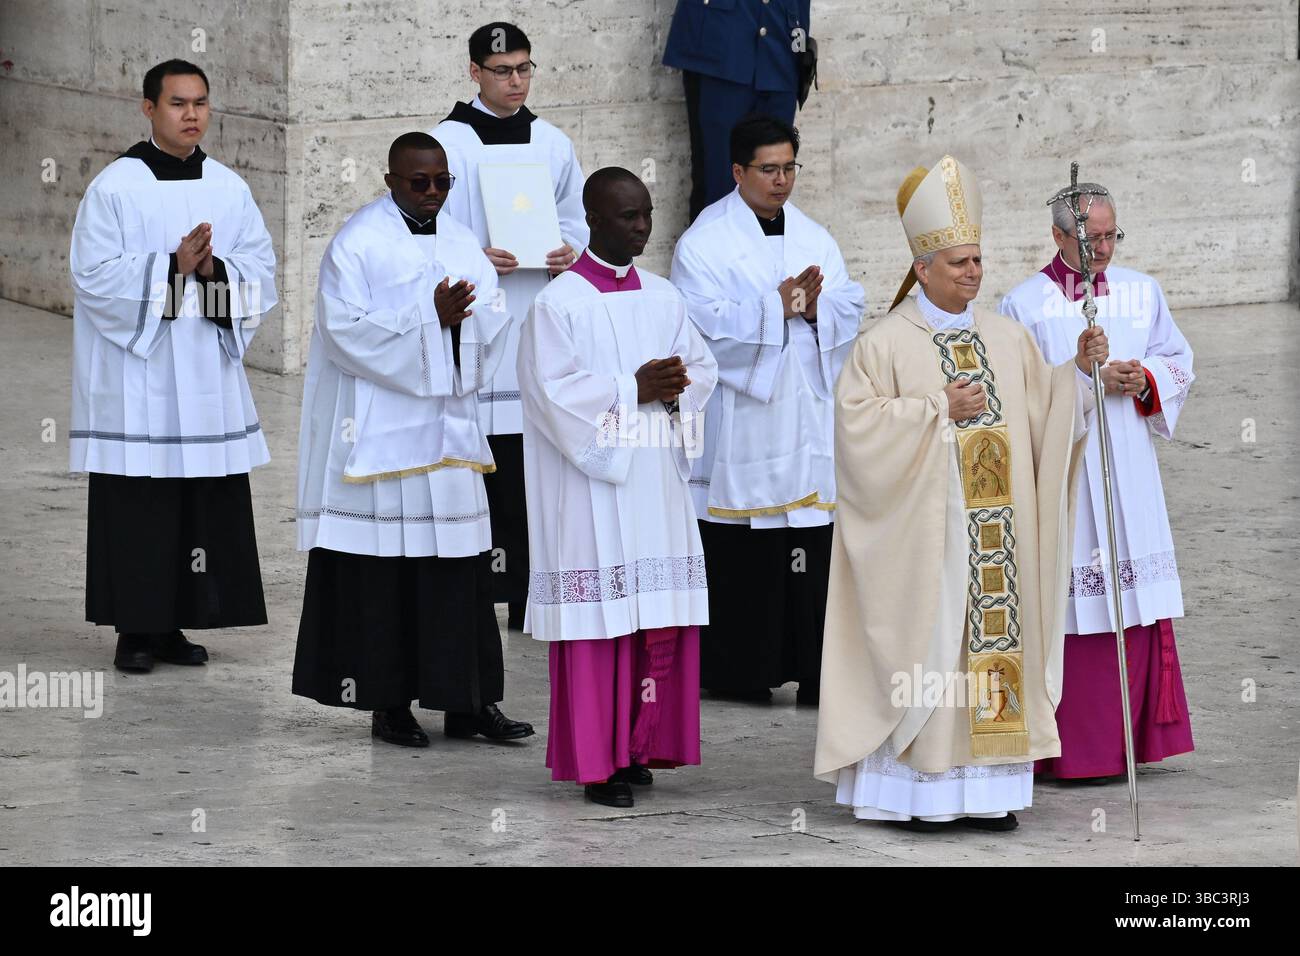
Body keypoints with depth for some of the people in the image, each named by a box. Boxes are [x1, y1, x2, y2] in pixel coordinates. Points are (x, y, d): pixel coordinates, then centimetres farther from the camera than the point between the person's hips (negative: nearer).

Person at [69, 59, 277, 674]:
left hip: (209, 375, 4)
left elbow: (260, 271, 5)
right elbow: (95, 276, -10)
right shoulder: (114, 188, -4)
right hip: (136, 375, -4)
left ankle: (175, 625, 13)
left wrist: (215, 271, -15)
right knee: (137, 507, -3)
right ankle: (135, 630, 5)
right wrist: (173, 267, -19)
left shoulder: (229, 189, 8)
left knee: (206, 504, 4)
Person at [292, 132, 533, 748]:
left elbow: (491, 324, 9)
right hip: (381, 431, -5)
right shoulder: (358, 243, -4)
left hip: (449, 428, 5)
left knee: (460, 569, 3)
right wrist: (430, 315, -18)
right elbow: (346, 328, -13)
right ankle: (387, 704, 5)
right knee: (382, 573, -3)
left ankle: (468, 702, 7)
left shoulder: (461, 244, 14)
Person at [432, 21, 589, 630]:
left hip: (537, 323, 3)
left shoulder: (552, 145, 12)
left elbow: (576, 219, 17)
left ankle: (526, 595, 9)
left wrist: (570, 252, -5)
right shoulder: (447, 144, -1)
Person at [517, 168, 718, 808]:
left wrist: (674, 387, -9)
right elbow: (555, 393, -13)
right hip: (592, 484, -6)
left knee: (660, 619, 4)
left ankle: (640, 746, 12)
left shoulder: (664, 298, 12)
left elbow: (703, 367, 13)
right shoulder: (558, 304, -6)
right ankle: (597, 761, -1)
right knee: (601, 616, -5)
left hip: (658, 481, 6)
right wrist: (635, 389, -17)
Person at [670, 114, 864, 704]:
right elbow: (705, 325, -12)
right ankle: (738, 671, 6)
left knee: (815, 552, -2)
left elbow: (851, 311, 9)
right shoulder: (705, 242, -1)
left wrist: (815, 308, -11)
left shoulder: (814, 239, 16)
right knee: (742, 557, -3)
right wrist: (776, 305, -16)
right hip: (740, 427, -4)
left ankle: (815, 669, 0)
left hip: (810, 417, 4)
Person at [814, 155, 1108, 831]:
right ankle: (918, 791, -3)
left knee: (997, 639, 2)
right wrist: (940, 410, -14)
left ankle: (987, 788, 6)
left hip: (998, 533, 5)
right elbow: (859, 422, -11)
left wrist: (1078, 370, -7)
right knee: (927, 645, -6)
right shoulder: (885, 343, -3)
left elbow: (1044, 412, 11)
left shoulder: (1009, 339, 13)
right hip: (923, 537, -5)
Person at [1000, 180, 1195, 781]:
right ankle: (1072, 746, -2)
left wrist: (1145, 380, -7)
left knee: (1135, 596, 4)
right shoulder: (1026, 303, -2)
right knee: (1068, 598, -6)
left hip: (1128, 468, 4)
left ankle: (1134, 733, 12)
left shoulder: (1142, 292, 10)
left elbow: (1178, 360, 14)